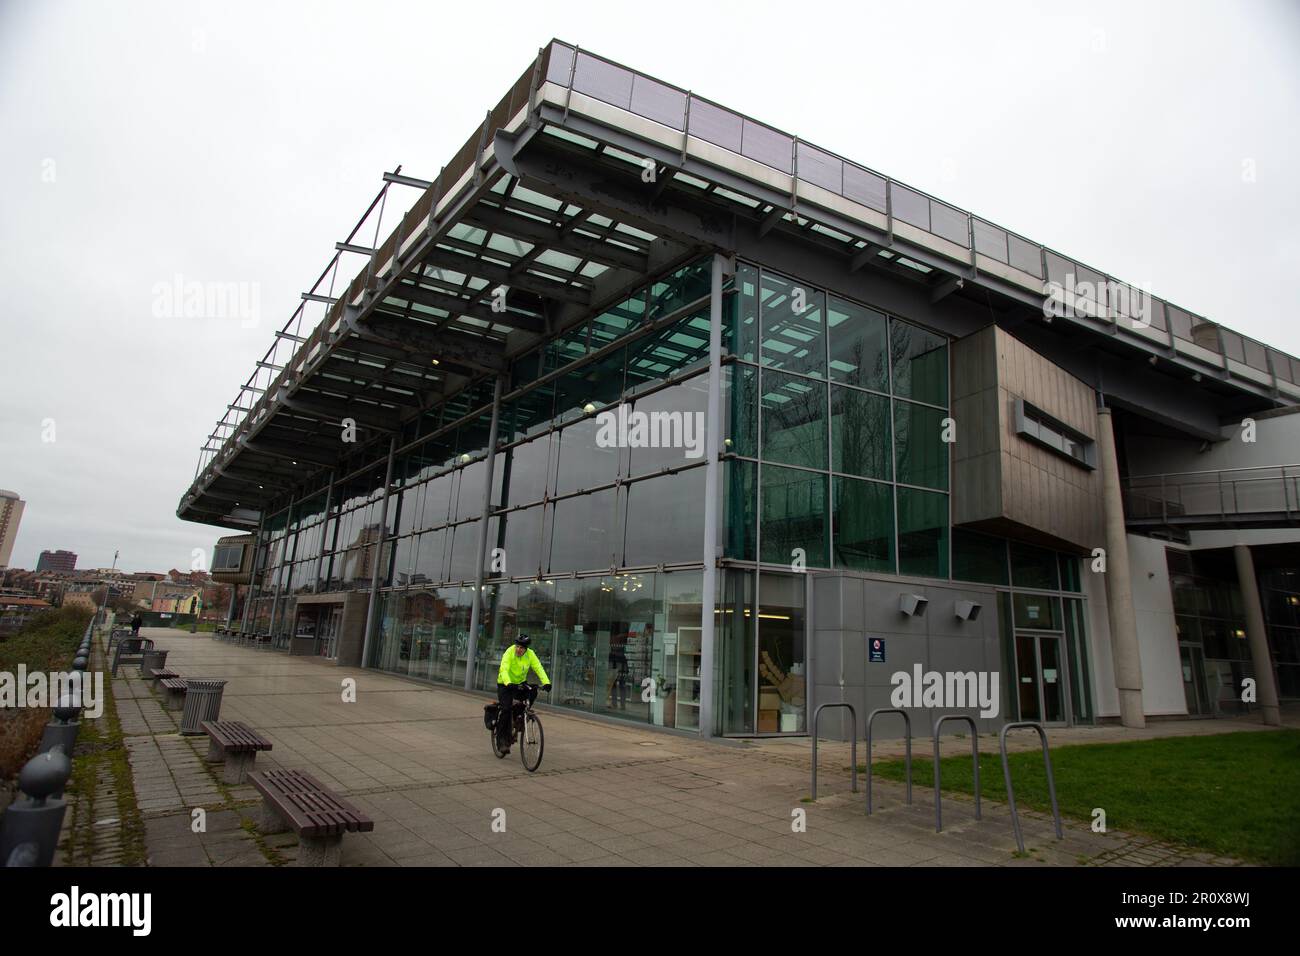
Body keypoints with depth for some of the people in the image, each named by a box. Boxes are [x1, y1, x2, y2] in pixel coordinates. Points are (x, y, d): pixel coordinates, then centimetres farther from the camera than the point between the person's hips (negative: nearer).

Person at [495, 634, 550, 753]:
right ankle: (502, 739, -4)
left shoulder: (530, 654, -12)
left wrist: (546, 682, -35)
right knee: (506, 710, -16)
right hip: (505, 685, -4)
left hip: (520, 683, 4)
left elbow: (539, 668, -19)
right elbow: (504, 669, -35)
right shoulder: (509, 652, -23)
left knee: (533, 691, -21)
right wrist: (508, 683, -53)